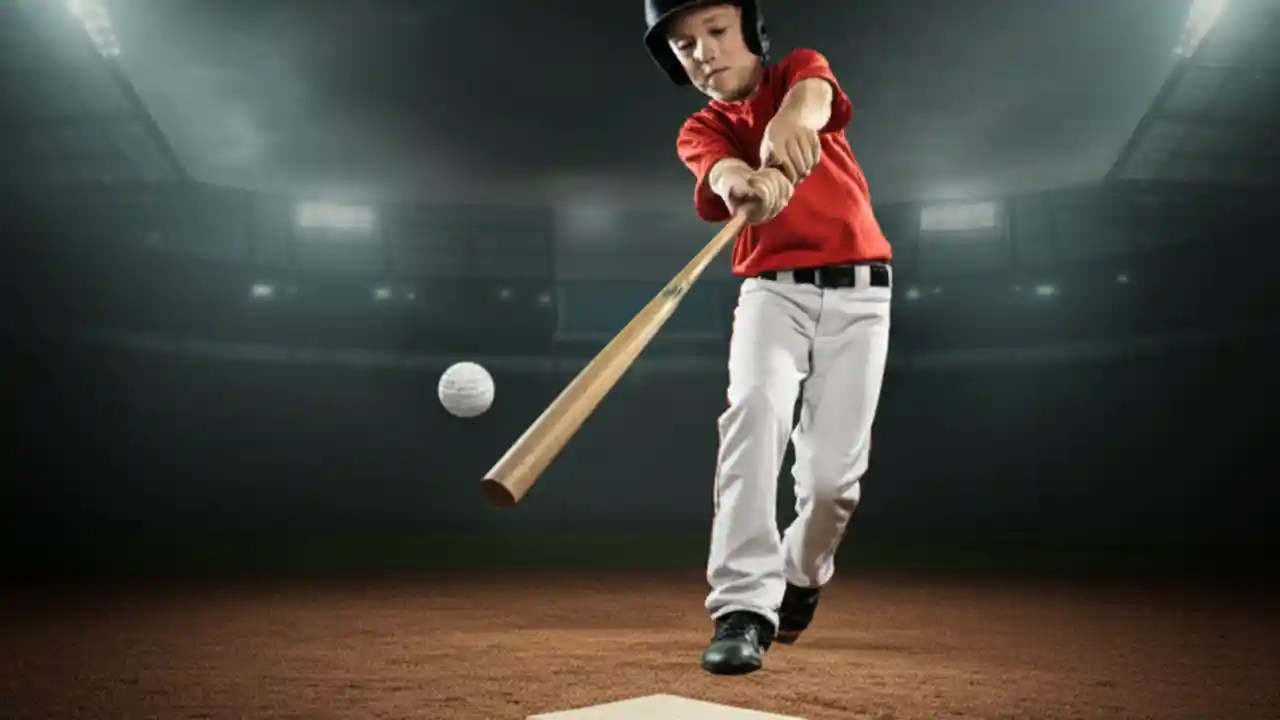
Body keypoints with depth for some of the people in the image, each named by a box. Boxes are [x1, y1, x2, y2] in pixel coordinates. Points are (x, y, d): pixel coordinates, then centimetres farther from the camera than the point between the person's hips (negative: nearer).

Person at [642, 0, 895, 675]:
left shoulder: (801, 67, 4)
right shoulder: (700, 132, 5)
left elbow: (813, 95, -23)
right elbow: (722, 172, -20)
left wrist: (791, 120, -49)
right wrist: (749, 185, -47)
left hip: (858, 291, -1)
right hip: (772, 290, 1)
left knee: (834, 470, -7)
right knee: (755, 406, -29)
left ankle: (801, 580, 23)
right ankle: (745, 607, -28)